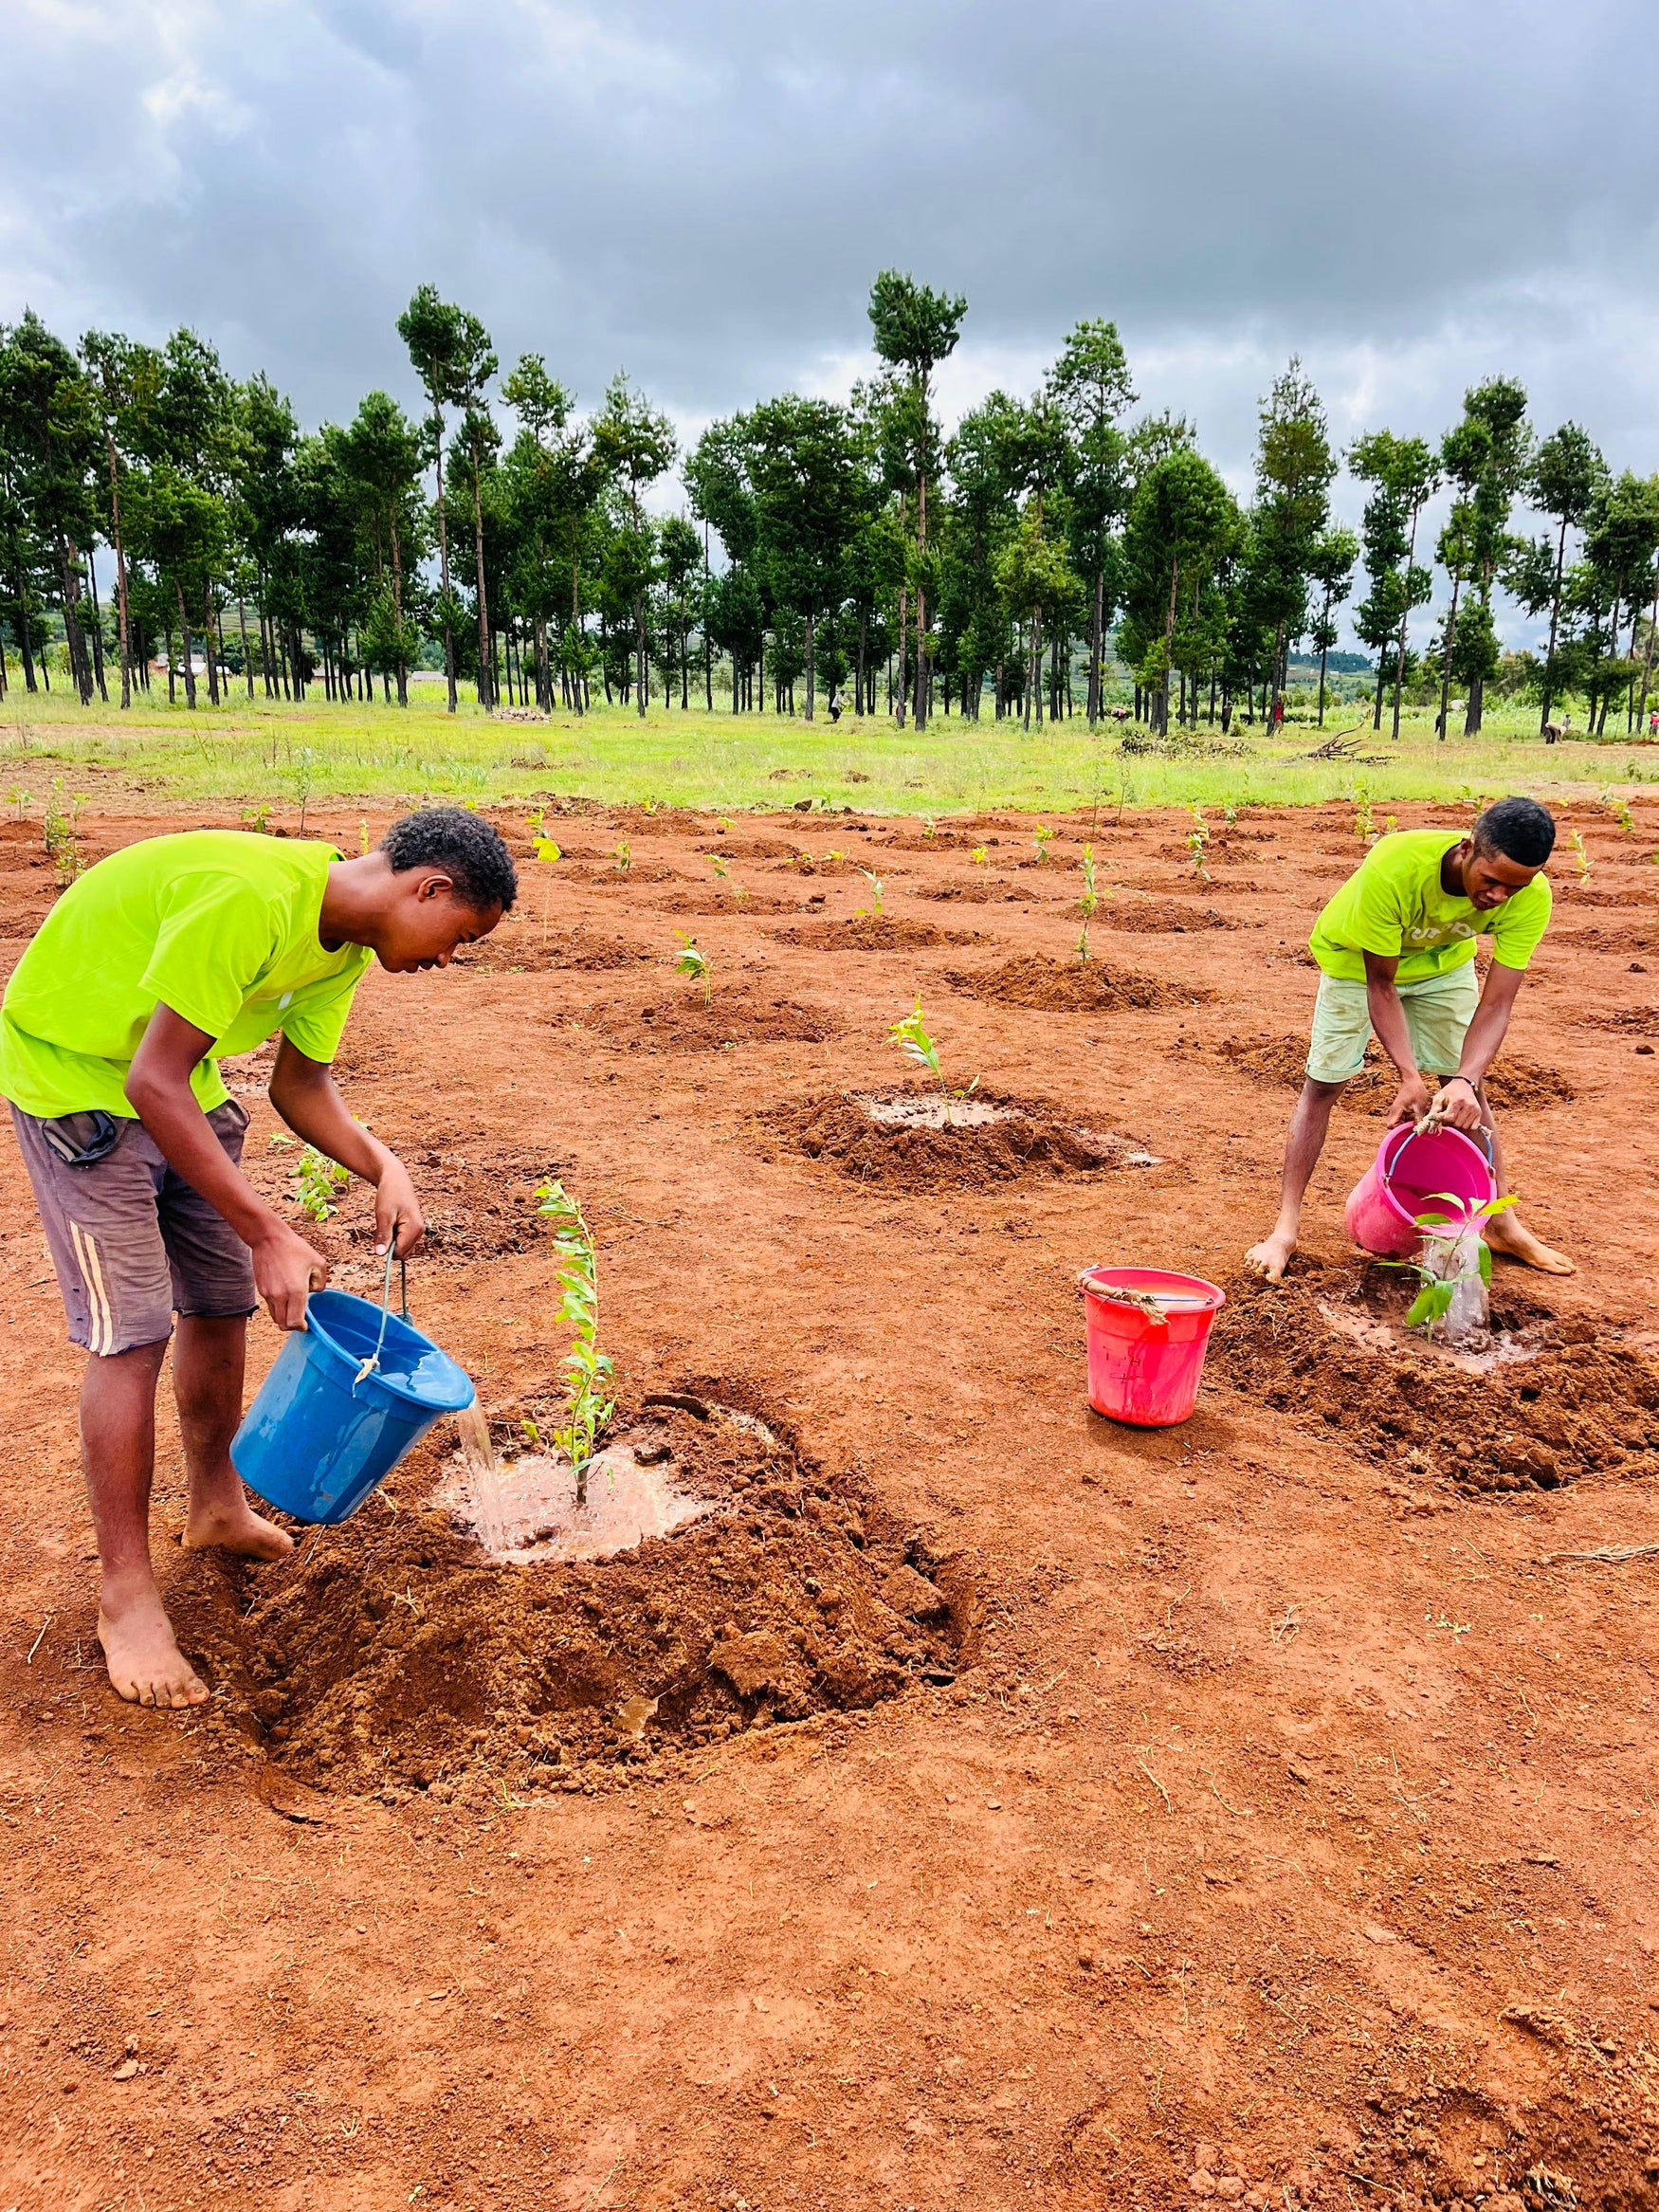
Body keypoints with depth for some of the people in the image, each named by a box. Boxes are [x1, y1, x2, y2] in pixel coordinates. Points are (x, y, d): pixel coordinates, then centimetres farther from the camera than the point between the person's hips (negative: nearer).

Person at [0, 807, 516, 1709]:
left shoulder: (348, 939, -4)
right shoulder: (252, 899, -34)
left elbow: (299, 1081, 5)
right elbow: (154, 1084, -32)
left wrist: (383, 1167, -13)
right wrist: (270, 1235, -31)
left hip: (176, 1080, 9)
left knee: (223, 1300, 13)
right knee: (132, 1332, -10)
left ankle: (216, 1506, 34)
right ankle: (126, 1595, 3)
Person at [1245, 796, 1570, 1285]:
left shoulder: (1531, 895, -32)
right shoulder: (1394, 868, -43)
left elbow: (1496, 1003, -28)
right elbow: (1380, 984, -32)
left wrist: (1464, 1081, -44)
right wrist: (1410, 1078, -39)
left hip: (1444, 960, 3)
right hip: (1357, 959, -3)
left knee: (1472, 1088, 3)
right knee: (1323, 1084, -4)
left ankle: (1502, 1224, 18)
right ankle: (1285, 1229, 1)